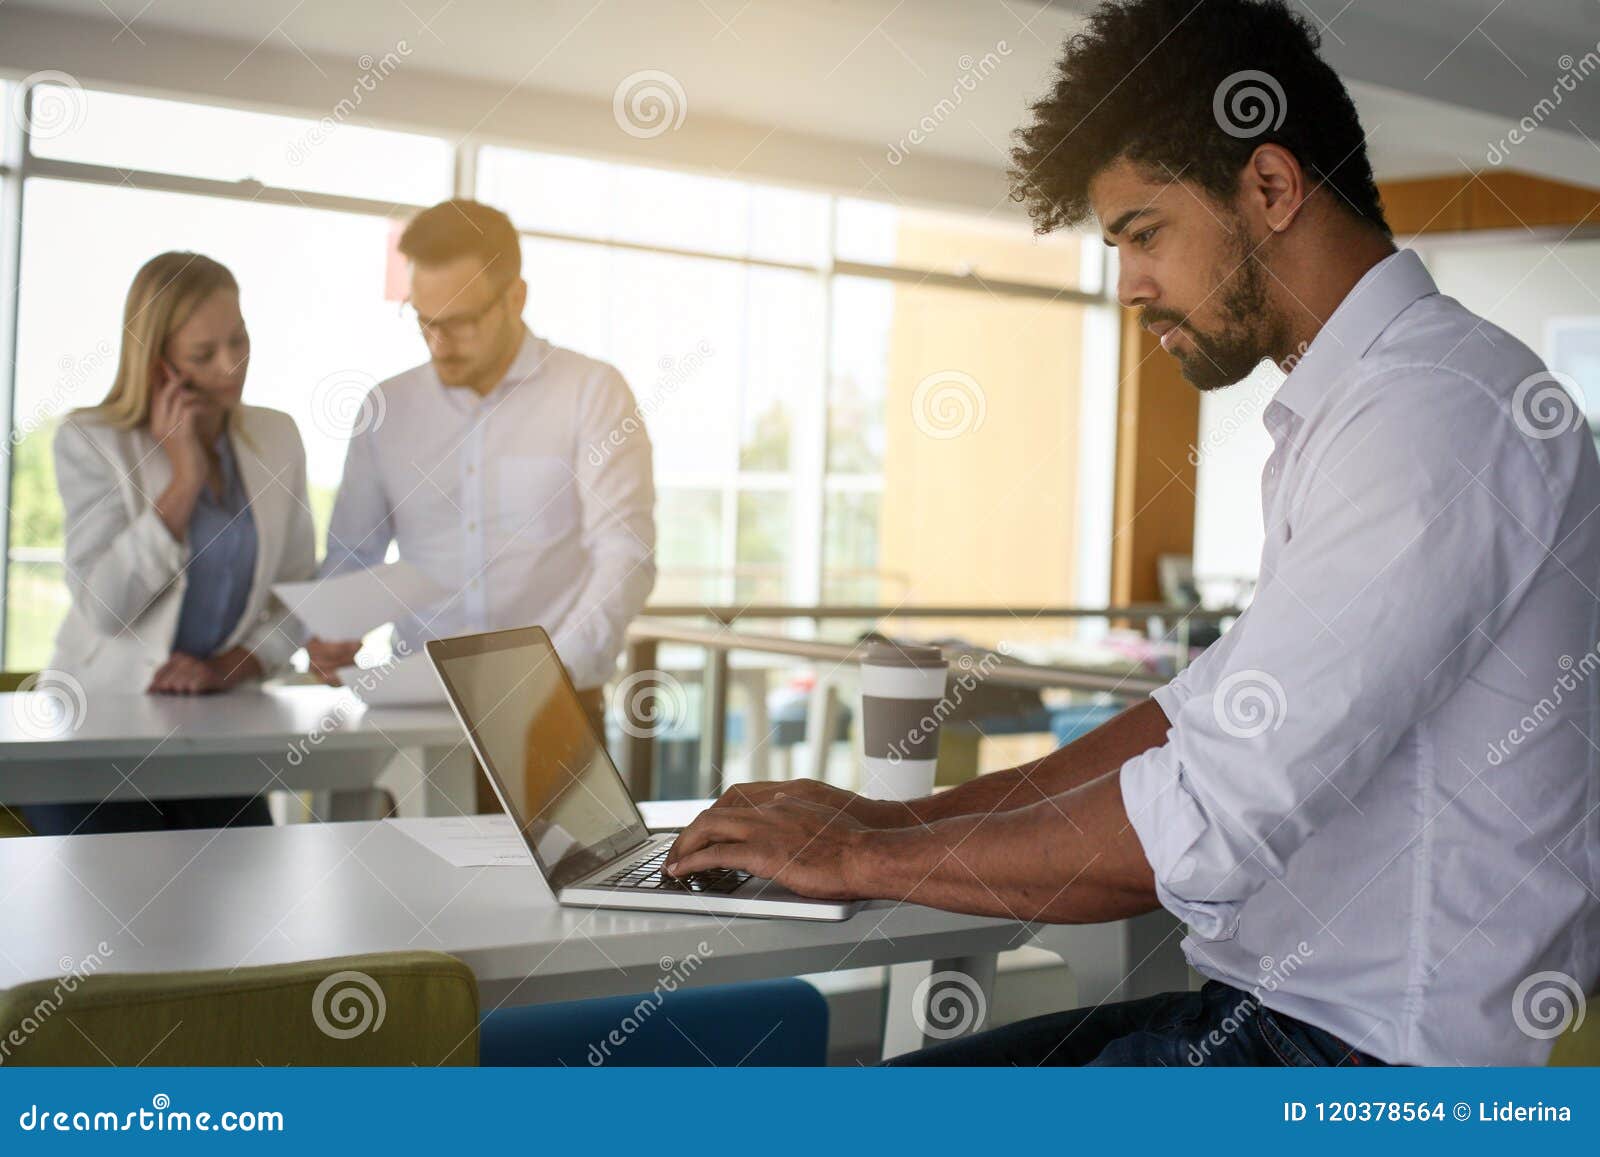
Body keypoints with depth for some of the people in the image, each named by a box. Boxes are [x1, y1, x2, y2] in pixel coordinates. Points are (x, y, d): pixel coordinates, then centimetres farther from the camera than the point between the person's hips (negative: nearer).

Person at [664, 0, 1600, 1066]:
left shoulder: (1440, 407, -20)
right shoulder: (1347, 413, 15)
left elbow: (1209, 825, -25)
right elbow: (1209, 715, 19)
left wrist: (871, 857, -13)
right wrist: (910, 818, 11)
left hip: (1378, 1055, -10)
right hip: (1282, 1003, 10)